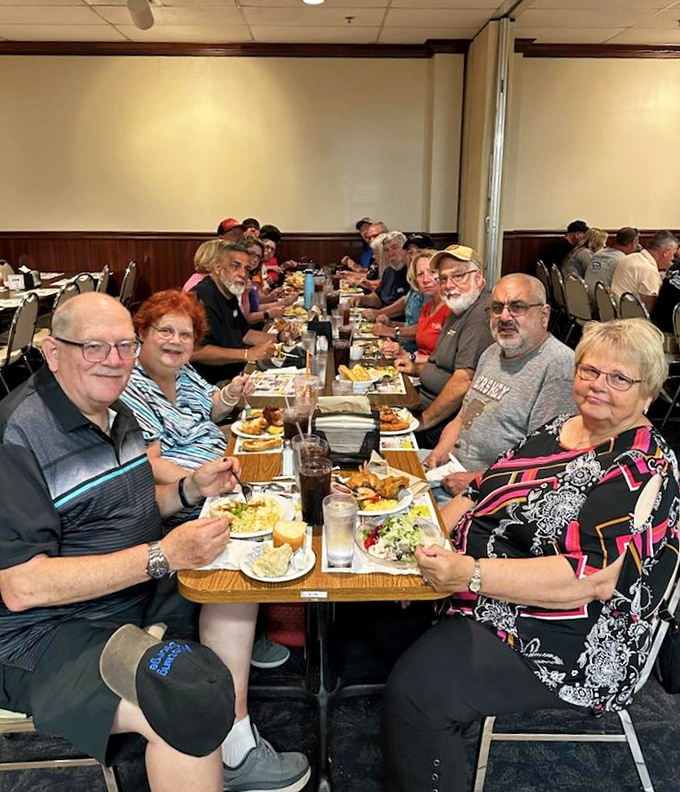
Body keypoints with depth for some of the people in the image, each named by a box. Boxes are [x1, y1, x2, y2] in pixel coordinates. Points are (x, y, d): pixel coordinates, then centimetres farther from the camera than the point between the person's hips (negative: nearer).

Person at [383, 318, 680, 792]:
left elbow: (589, 578, -27)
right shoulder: (559, 429, 8)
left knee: (415, 689, -23)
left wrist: (471, 574, -34)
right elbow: (483, 493, 12)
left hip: (567, 645, -8)